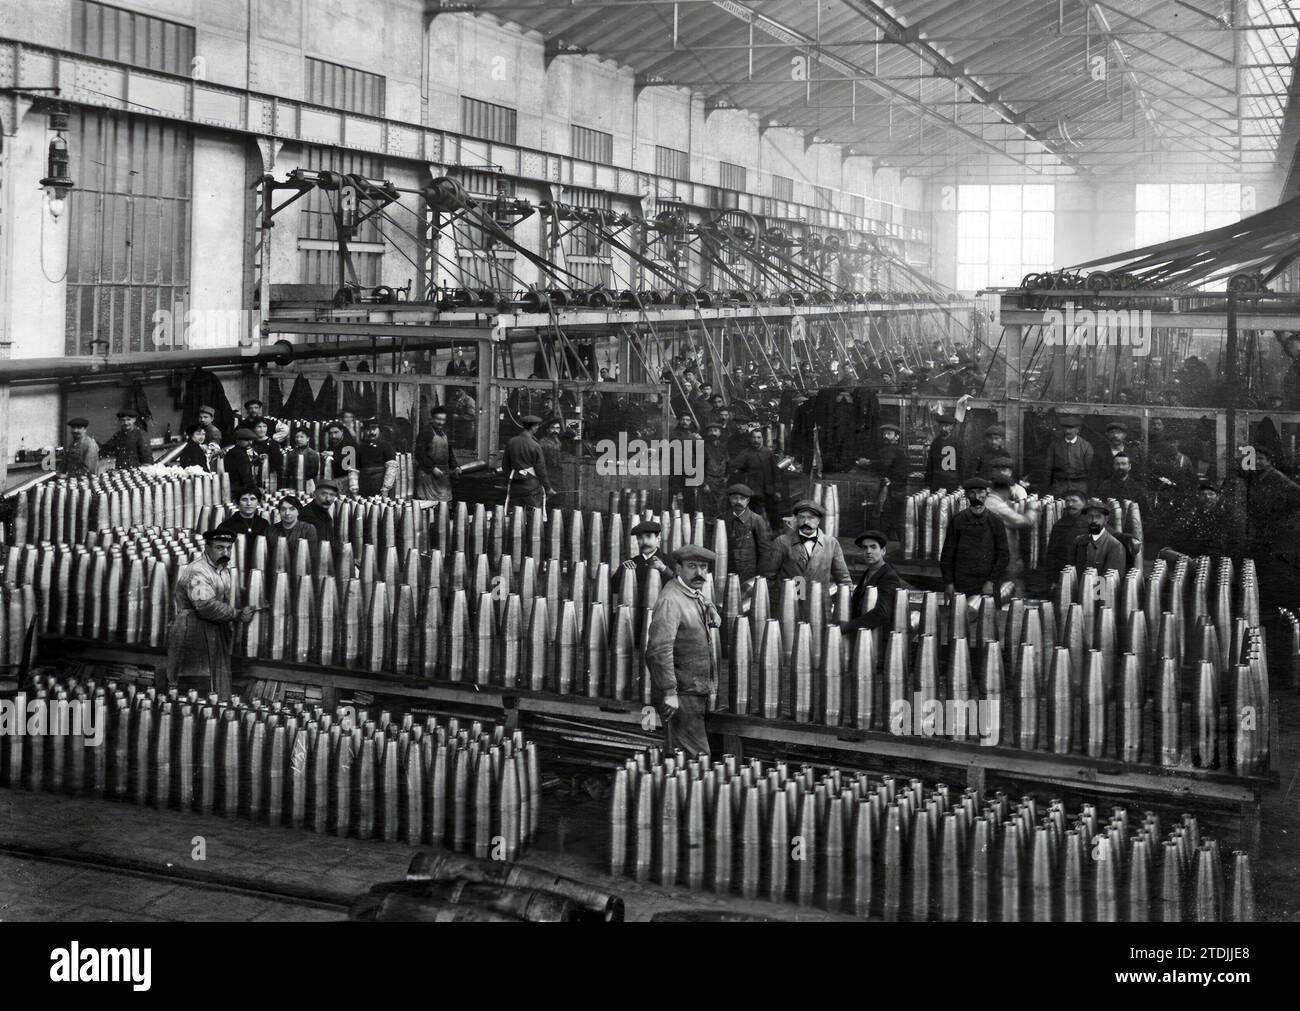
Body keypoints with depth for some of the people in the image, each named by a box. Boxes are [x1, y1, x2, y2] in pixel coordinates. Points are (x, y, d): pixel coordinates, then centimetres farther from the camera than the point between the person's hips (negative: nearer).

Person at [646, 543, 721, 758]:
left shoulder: (699, 597, 13)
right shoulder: (670, 600, -17)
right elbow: (660, 650, -22)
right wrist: (669, 693, -24)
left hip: (699, 693, 9)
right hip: (681, 696, -9)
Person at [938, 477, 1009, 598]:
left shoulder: (995, 522, 5)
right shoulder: (957, 521, 3)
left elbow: (1004, 556, 6)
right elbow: (947, 555, 5)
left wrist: (992, 582, -4)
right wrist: (948, 583, -2)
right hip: (961, 587, 0)